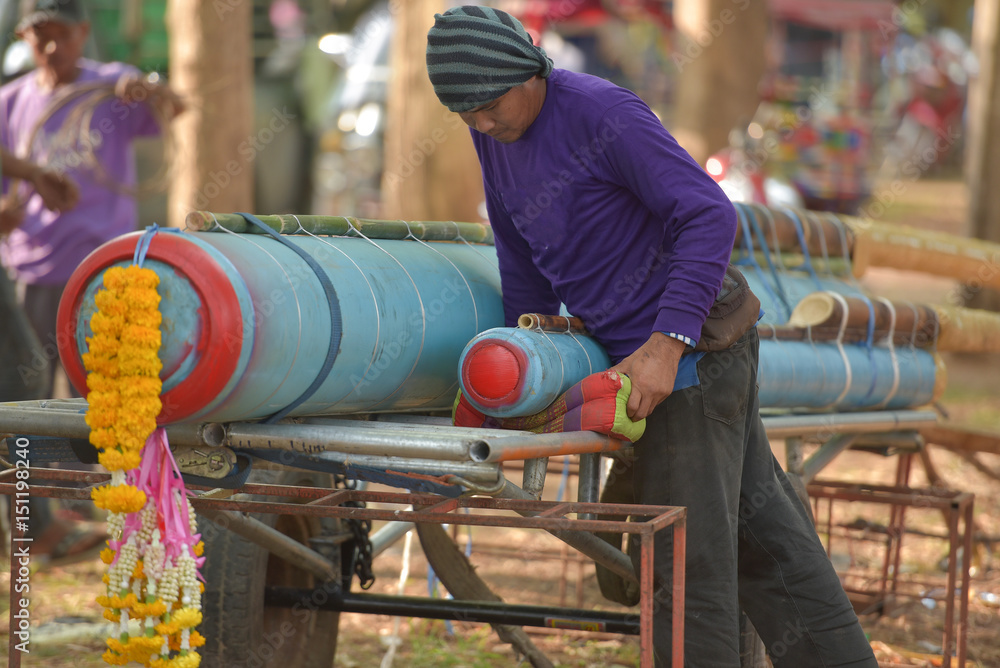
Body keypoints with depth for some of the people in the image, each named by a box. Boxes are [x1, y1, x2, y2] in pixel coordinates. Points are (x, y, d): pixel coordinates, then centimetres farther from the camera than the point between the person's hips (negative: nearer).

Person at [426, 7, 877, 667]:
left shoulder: (606, 113, -19)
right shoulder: (496, 130, 6)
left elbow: (710, 216, -24)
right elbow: (520, 249, 20)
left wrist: (665, 344, -30)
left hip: (689, 348, -9)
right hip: (646, 355, 9)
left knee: (687, 550, -6)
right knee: (760, 534, 12)